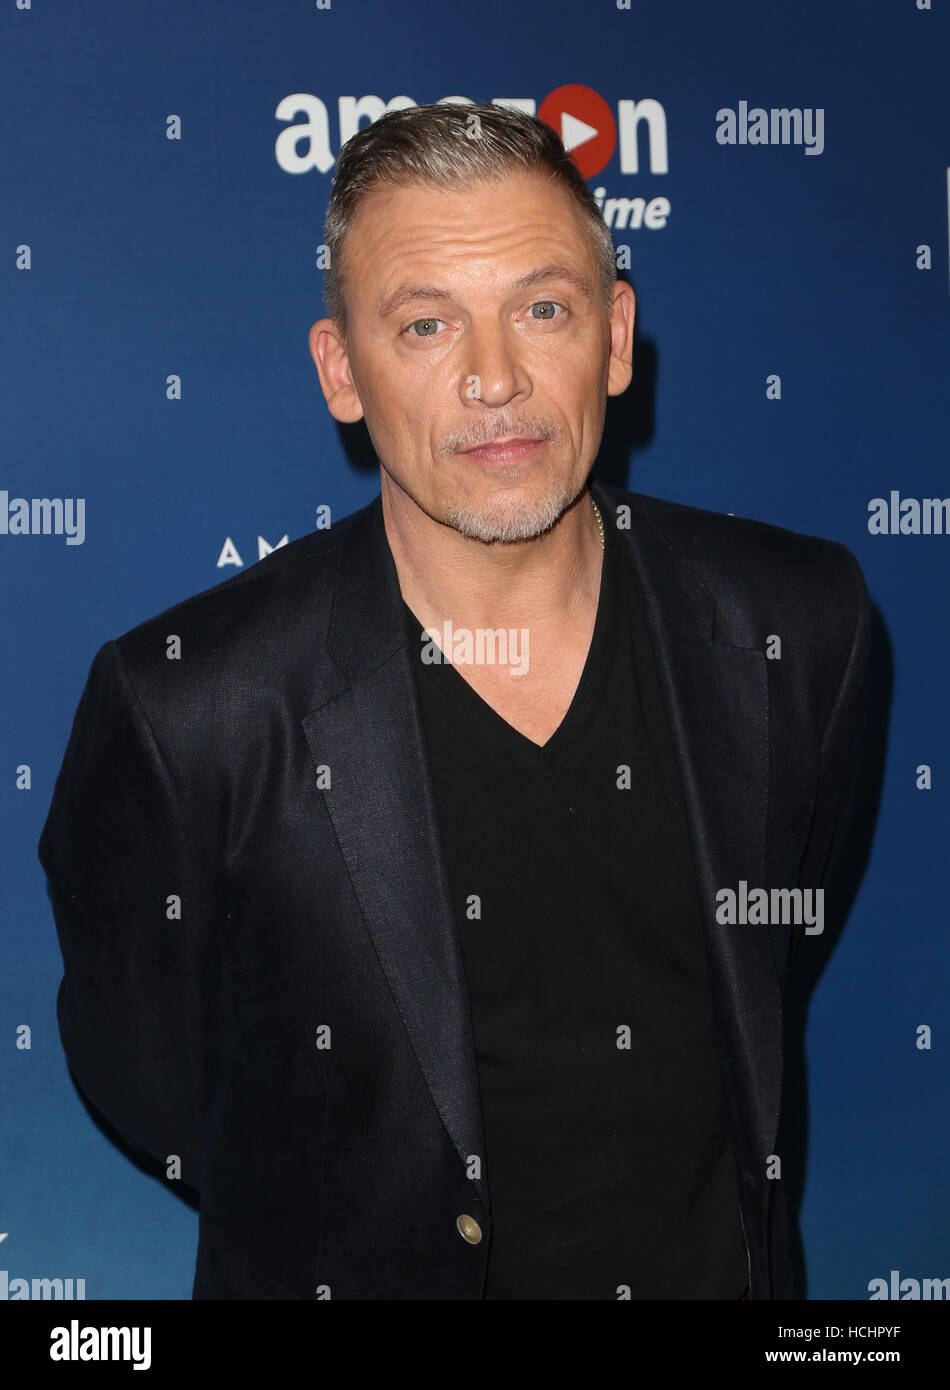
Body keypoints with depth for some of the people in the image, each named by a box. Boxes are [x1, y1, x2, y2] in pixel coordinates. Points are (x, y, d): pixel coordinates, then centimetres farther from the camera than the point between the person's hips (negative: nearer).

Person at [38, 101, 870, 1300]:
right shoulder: (184, 704, -23)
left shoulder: (797, 622, -14)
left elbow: (786, 936, 3)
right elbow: (142, 1076, -11)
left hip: (714, 1268, 3)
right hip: (373, 1270, -3)